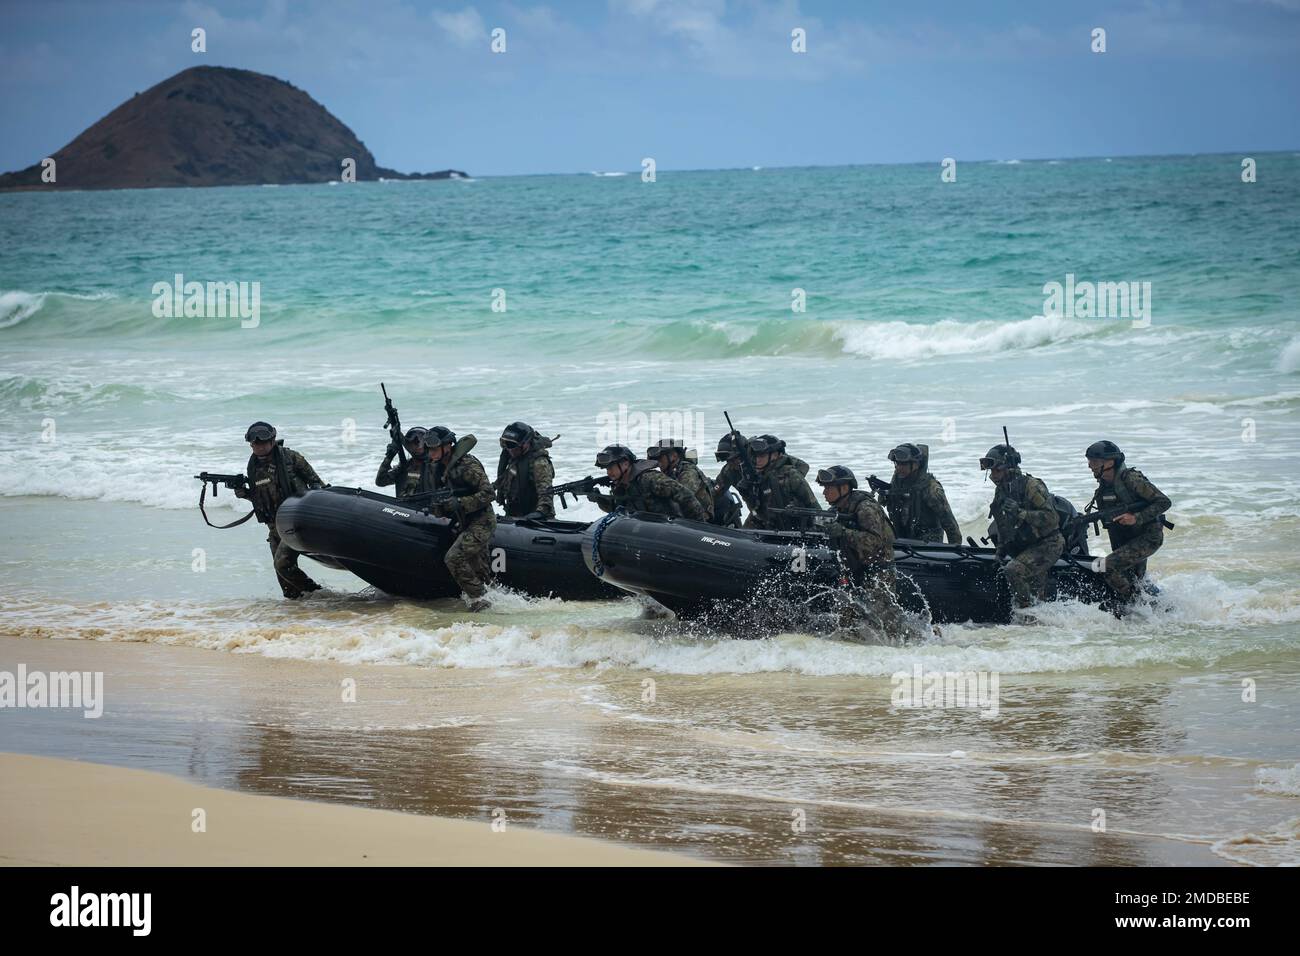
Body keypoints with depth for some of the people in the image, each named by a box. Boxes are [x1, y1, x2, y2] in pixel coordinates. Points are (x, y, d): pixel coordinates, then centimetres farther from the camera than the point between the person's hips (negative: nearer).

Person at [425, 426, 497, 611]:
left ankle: (477, 599, -14)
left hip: (481, 521, -9)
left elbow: (488, 494, -20)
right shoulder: (439, 469, 9)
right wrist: (437, 508, -9)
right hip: (464, 524, 9)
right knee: (478, 567, 13)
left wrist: (460, 503, -26)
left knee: (454, 558, -20)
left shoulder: (467, 464, -17)